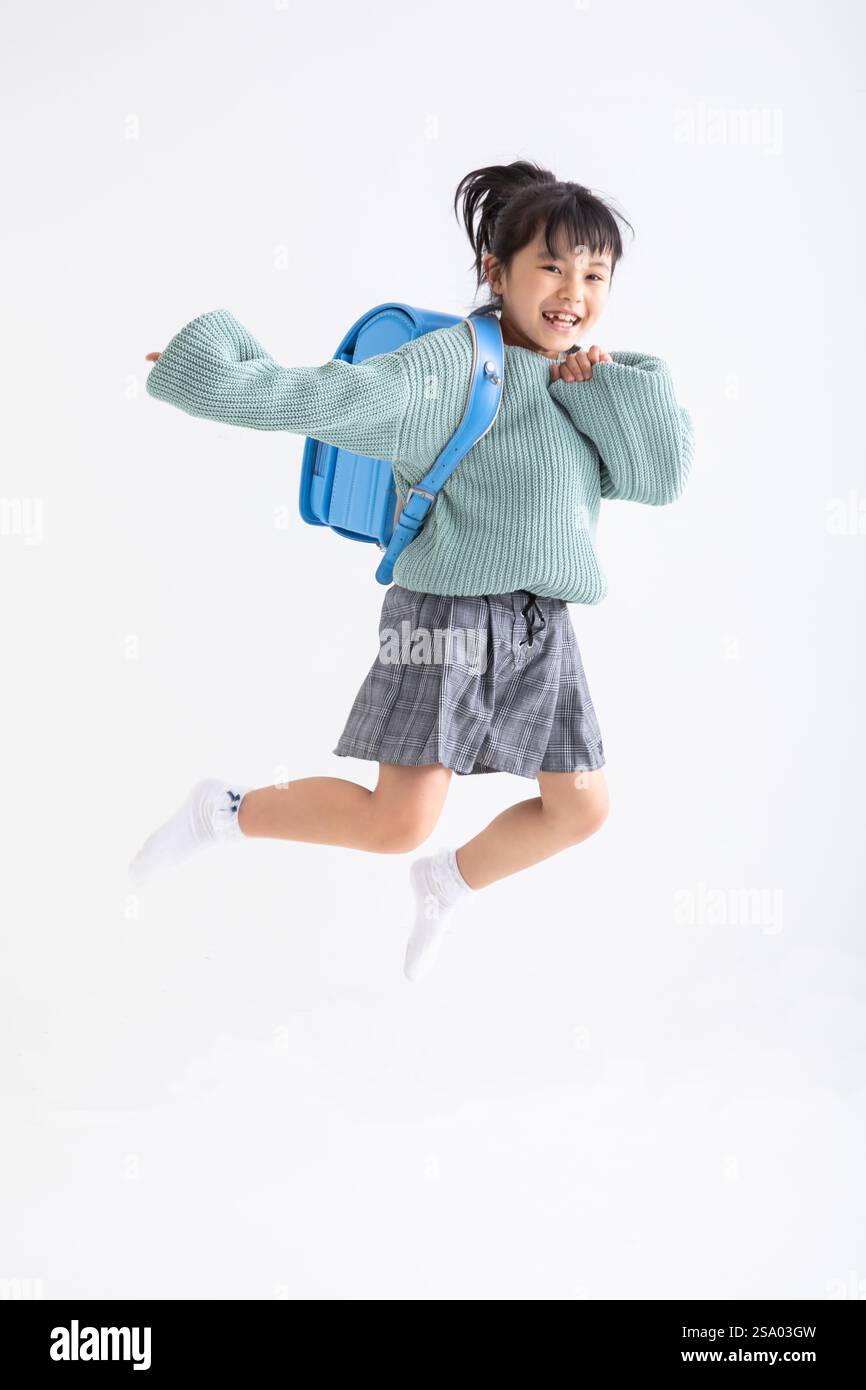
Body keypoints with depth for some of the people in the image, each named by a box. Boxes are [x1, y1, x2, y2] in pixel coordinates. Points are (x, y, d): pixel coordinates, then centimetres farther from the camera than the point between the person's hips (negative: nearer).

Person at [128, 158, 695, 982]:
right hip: (451, 613, -7)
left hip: (539, 629, 8)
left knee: (581, 809, 11)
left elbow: (662, 478, 3)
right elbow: (331, 397, -18)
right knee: (397, 824, -10)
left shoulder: (577, 379, 9)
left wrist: (611, 386, -7)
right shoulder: (454, 366, -14)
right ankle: (222, 812, 12)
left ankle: (446, 883, 36)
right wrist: (219, 373, -13)